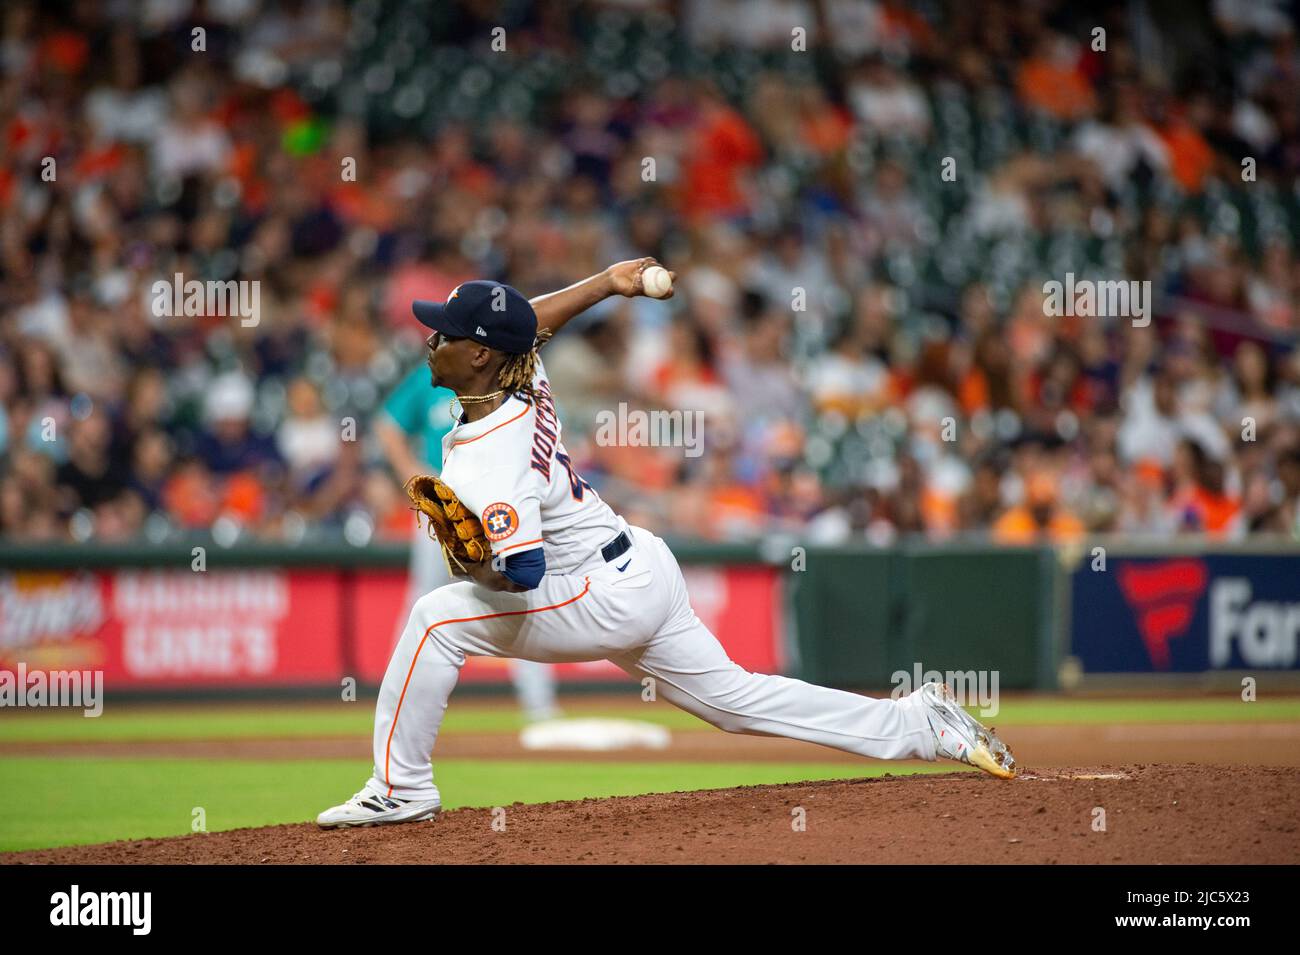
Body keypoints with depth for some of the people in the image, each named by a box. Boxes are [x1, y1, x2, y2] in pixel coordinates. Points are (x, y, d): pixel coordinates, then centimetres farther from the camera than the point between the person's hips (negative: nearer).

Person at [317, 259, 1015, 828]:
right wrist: (608, 281, 23)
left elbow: (523, 573, -33)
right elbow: (534, 320, 22)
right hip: (643, 571, 10)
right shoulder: (524, 383, 0)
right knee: (738, 701, 17)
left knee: (439, 617, -13)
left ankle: (402, 789, -7)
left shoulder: (486, 460, -25)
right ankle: (921, 723, 18)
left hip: (608, 600, -10)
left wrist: (471, 568, -19)